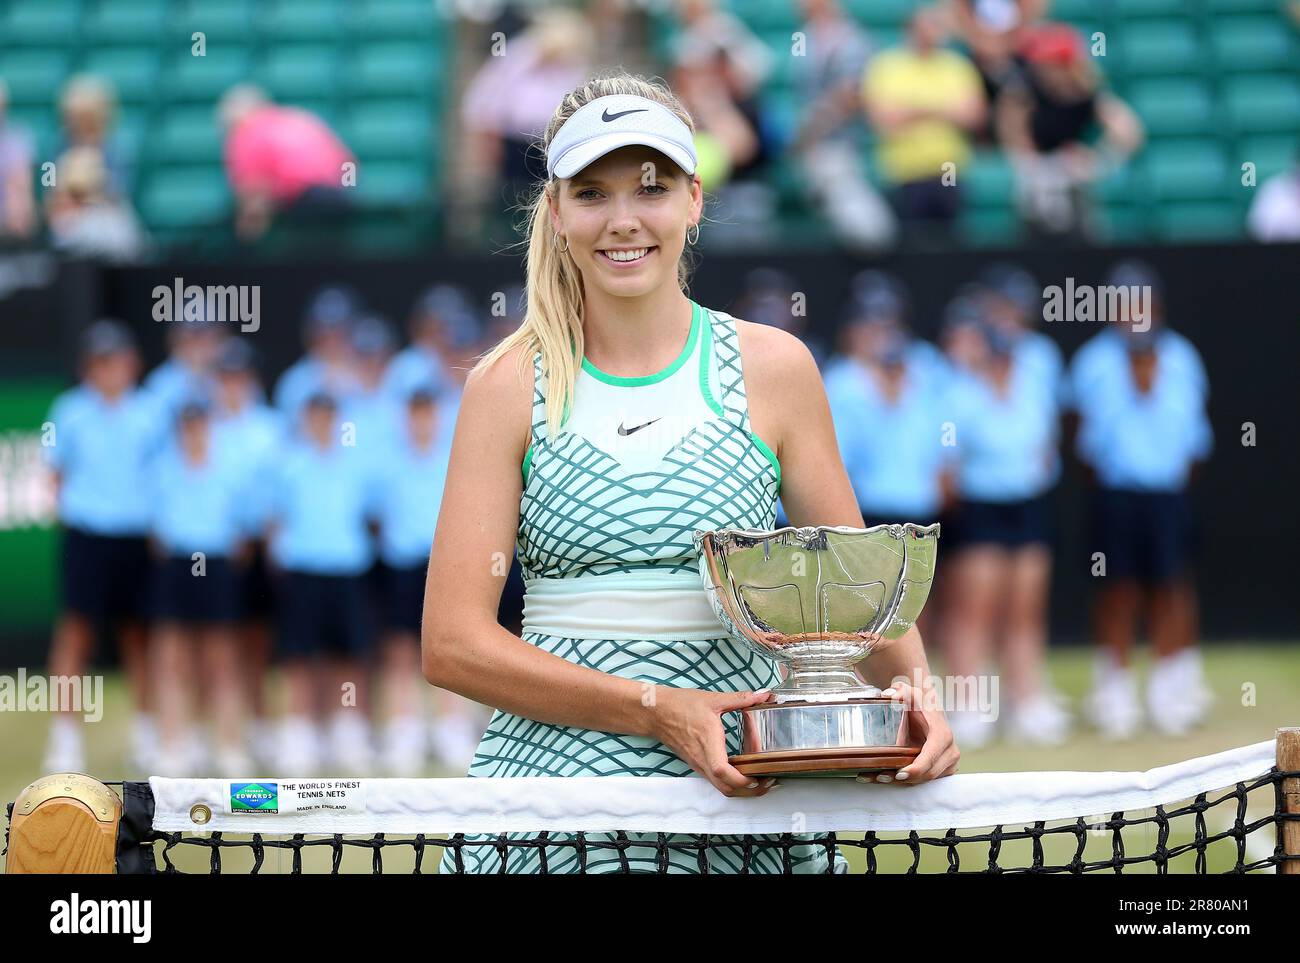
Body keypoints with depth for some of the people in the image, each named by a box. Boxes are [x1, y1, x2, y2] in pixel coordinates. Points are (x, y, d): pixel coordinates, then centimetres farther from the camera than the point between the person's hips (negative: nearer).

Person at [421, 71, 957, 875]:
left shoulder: (773, 370, 7)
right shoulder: (510, 387, 4)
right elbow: (452, 643, -2)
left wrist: (914, 694, -11)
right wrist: (658, 710, -13)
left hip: (742, 796, 0)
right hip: (554, 775, 0)